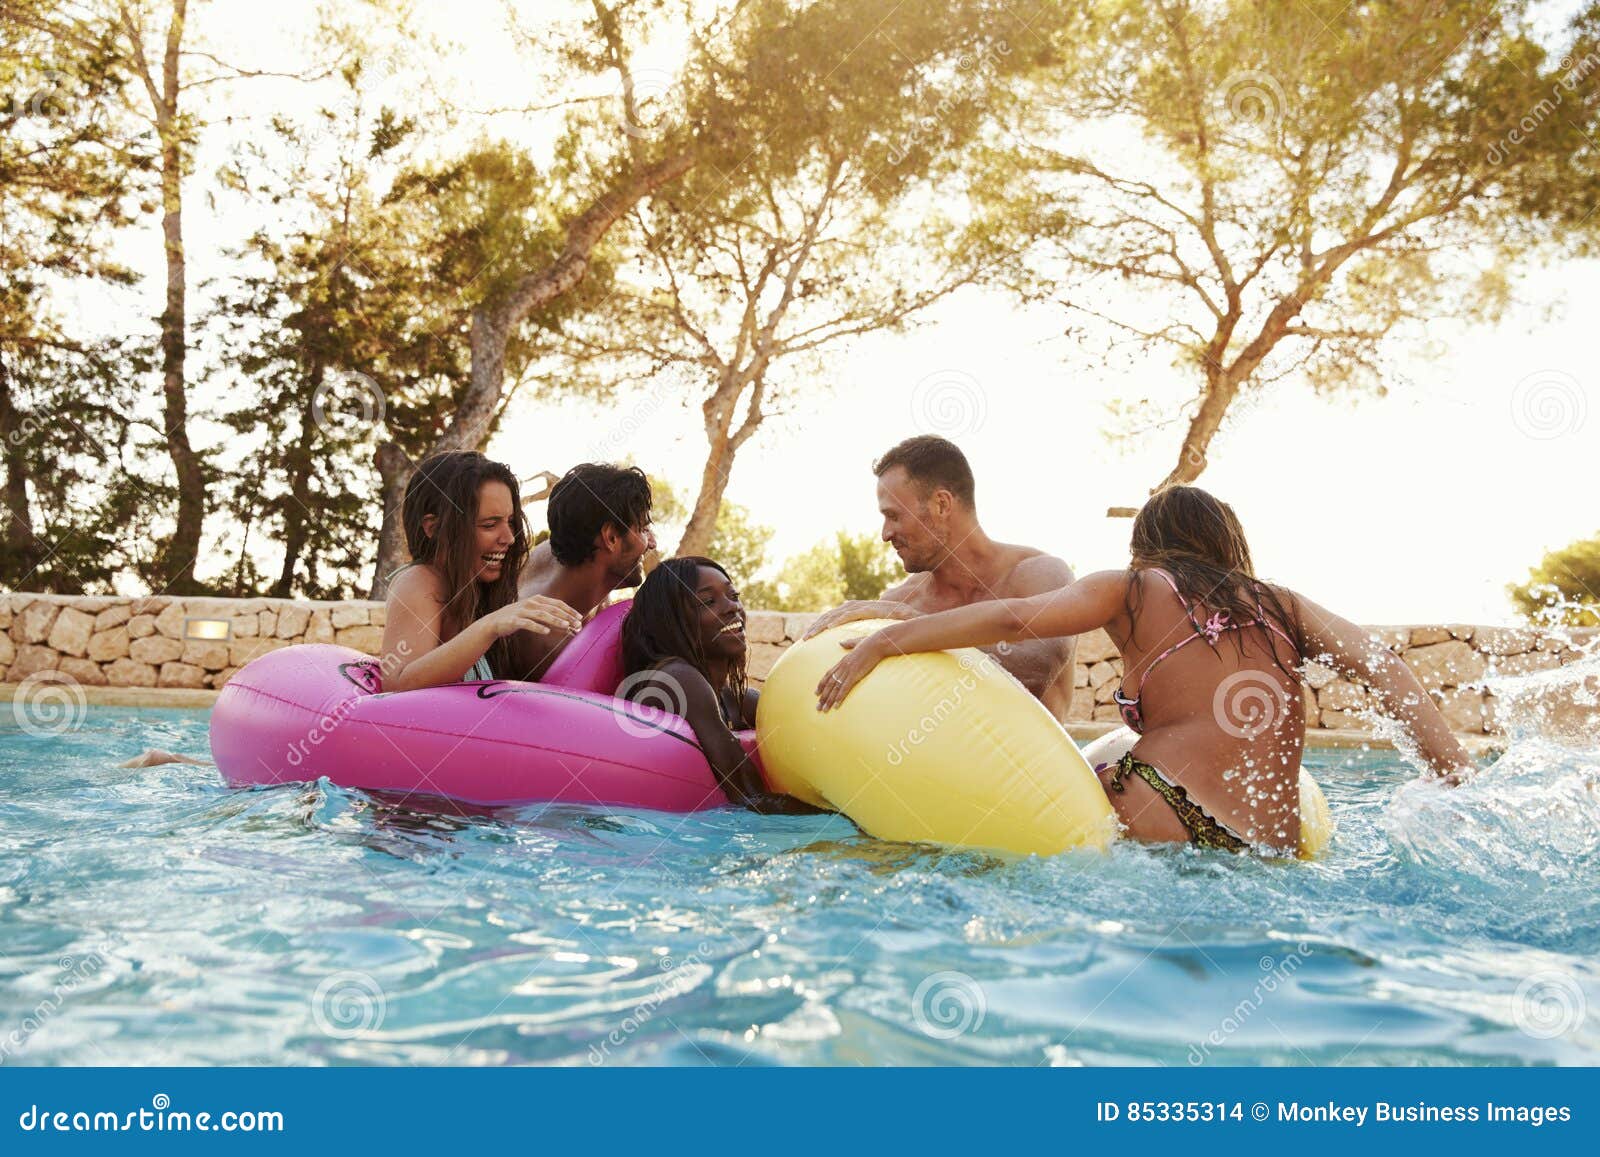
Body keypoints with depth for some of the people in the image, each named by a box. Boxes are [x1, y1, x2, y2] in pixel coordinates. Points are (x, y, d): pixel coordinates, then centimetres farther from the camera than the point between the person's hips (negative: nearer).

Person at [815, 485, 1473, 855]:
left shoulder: (1134, 589, 10)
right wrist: (1462, 784, 7)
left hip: (1157, 815, -4)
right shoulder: (1283, 605, 23)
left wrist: (882, 641, -3)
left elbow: (1017, 618, -4)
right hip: (1270, 850, 5)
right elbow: (1385, 670, 11)